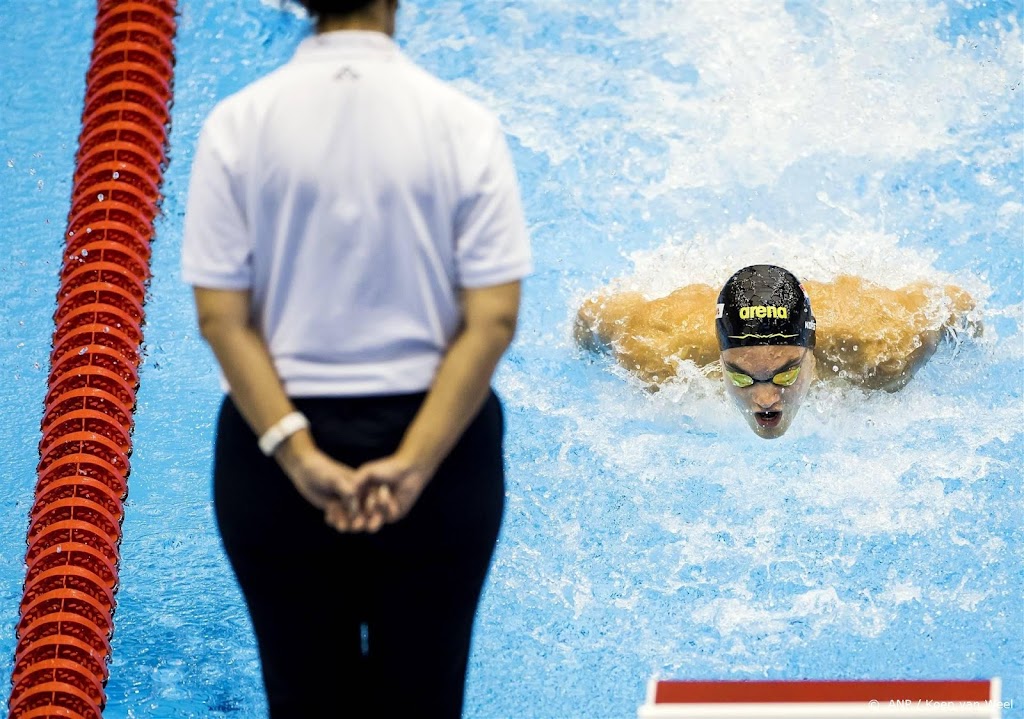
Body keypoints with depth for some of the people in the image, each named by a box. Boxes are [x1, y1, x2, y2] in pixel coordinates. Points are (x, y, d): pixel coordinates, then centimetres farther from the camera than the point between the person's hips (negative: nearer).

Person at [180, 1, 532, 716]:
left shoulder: (238, 123, -7)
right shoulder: (465, 123, -8)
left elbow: (221, 317, -11)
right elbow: (494, 319, -13)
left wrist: (297, 454, -14)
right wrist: (415, 462, -15)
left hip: (277, 444, 0)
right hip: (439, 442, 0)